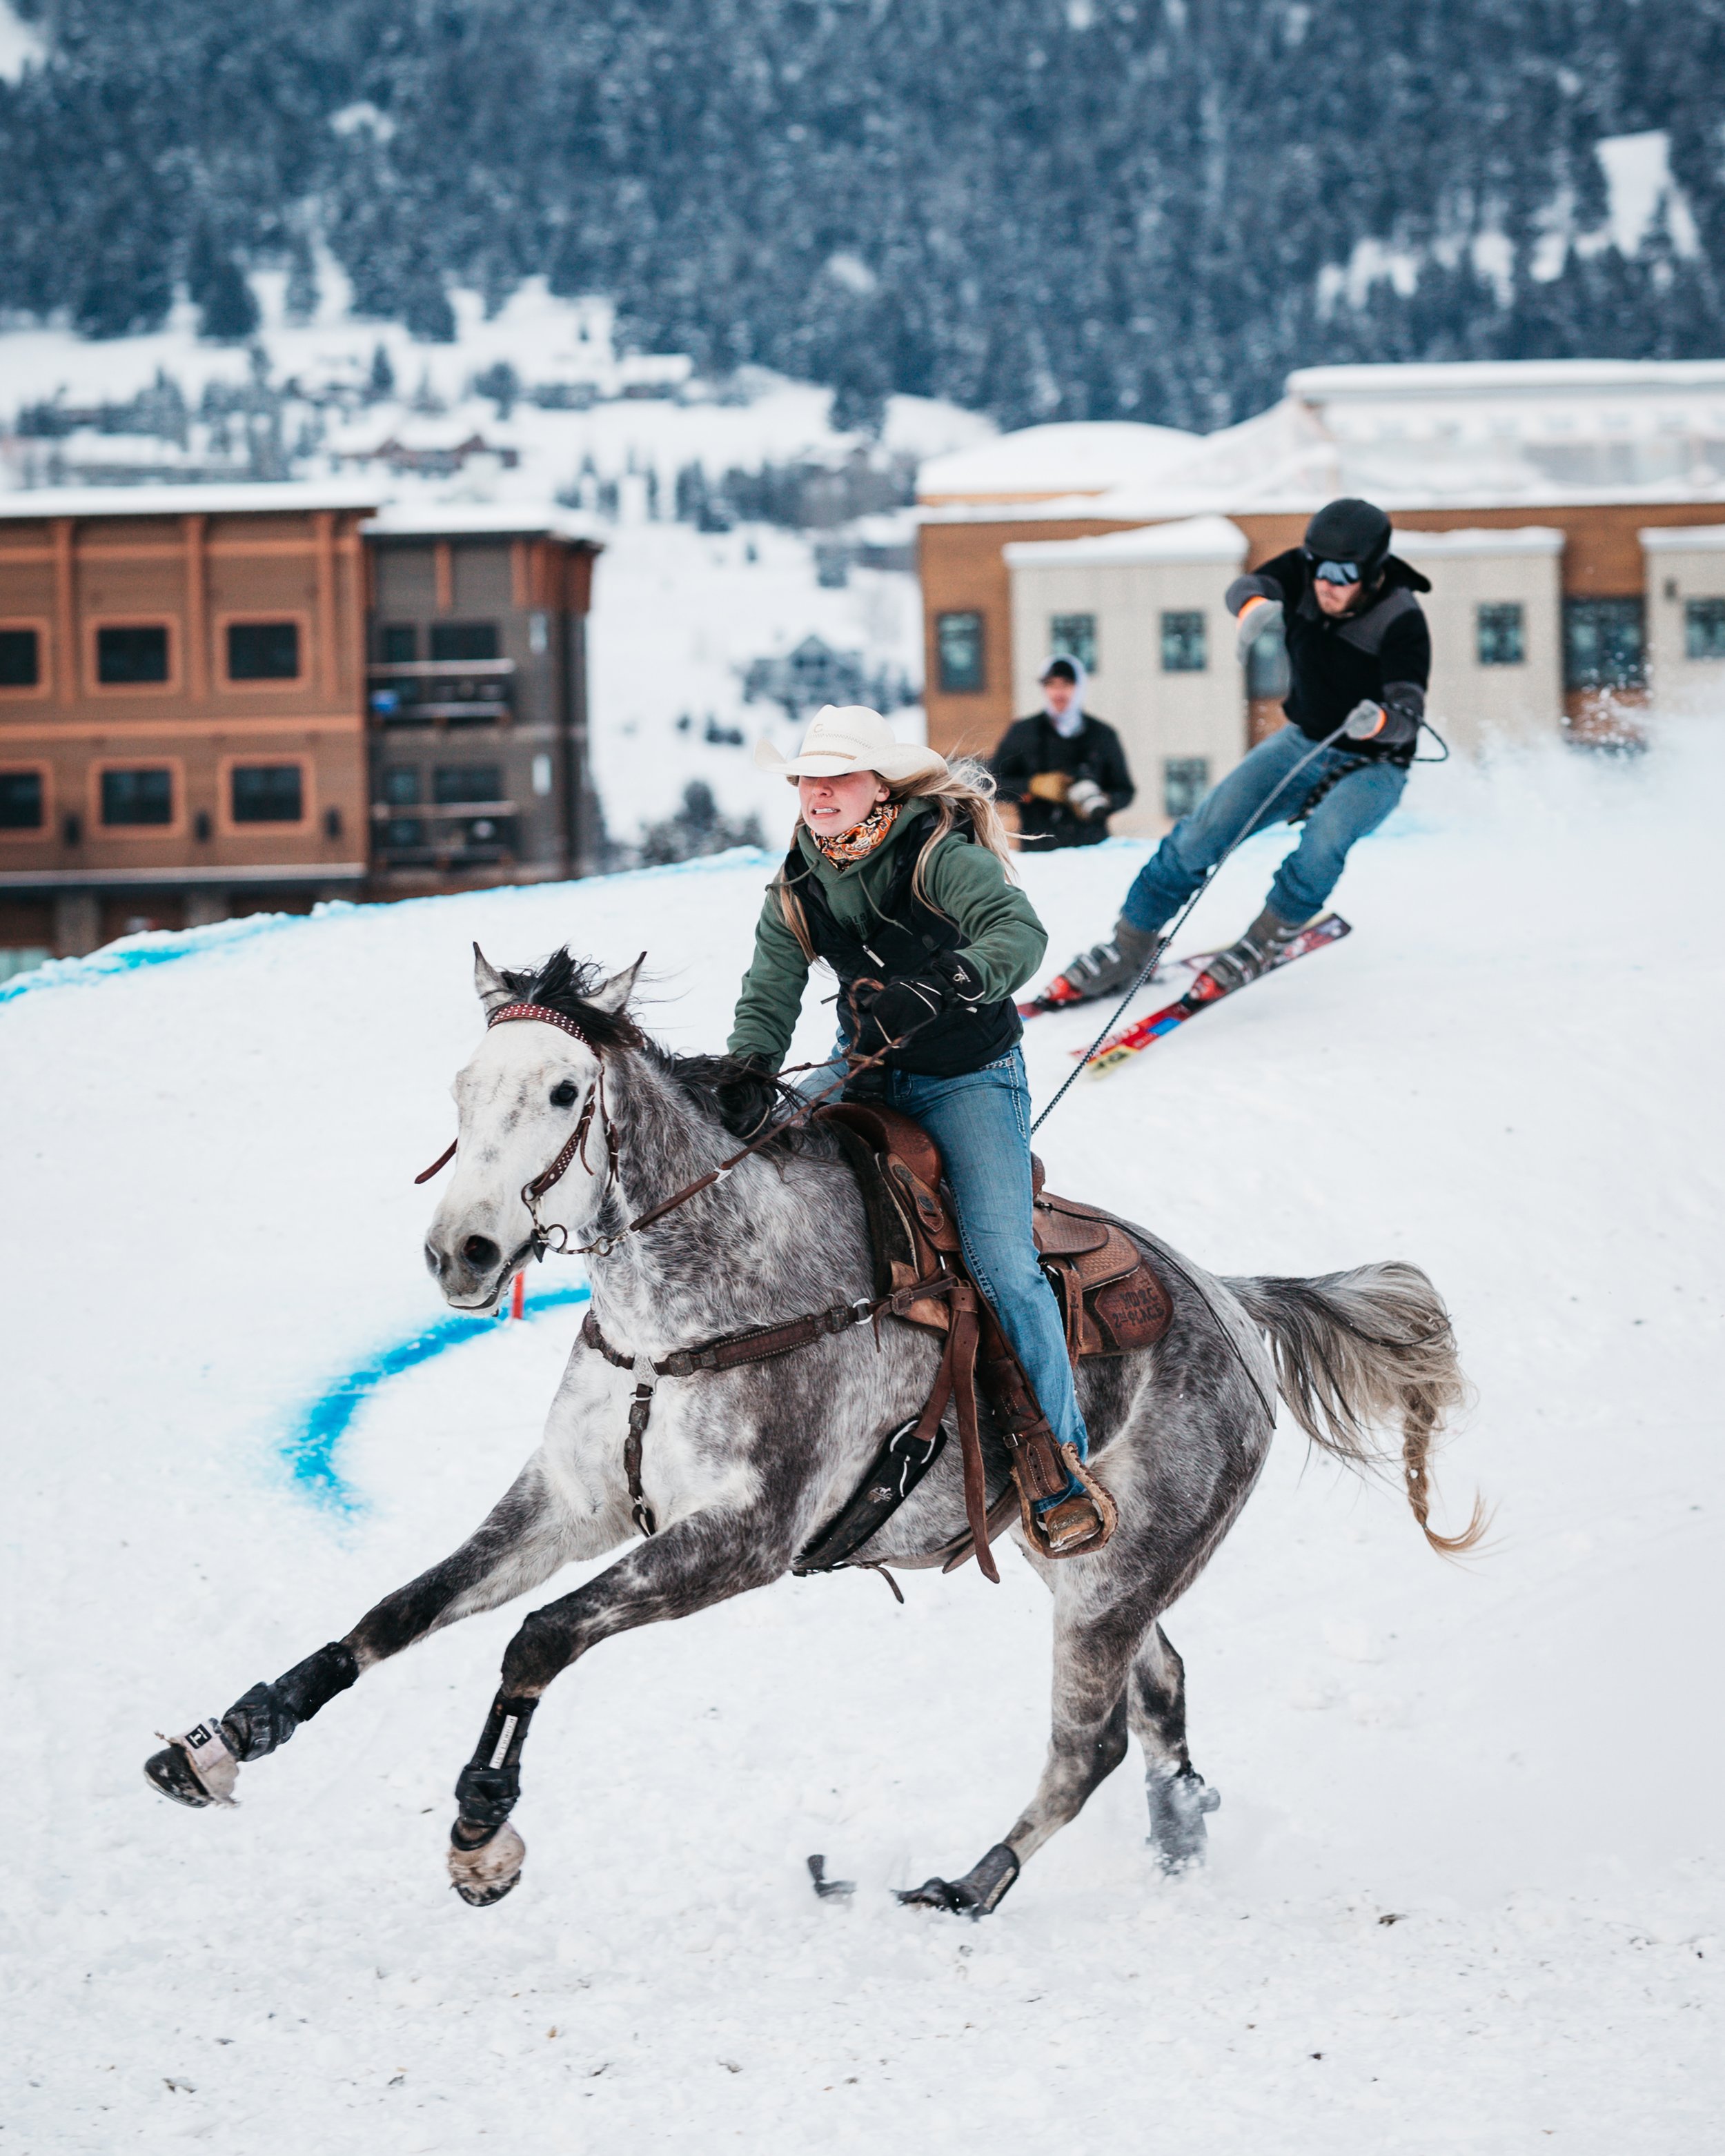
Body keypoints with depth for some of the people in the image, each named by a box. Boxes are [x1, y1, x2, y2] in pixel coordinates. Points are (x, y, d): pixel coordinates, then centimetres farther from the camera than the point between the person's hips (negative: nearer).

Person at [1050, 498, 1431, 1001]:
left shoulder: (1401, 622, -25)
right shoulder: (1301, 572, -11)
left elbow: (1408, 716, -32)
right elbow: (1248, 587, -29)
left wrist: (1380, 722, -57)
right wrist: (1253, 606, -54)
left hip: (1372, 765, -4)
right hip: (1303, 742, 4)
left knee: (1325, 836, -34)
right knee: (1206, 828, -12)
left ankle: (1268, 936, -12)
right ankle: (1132, 944, -2)